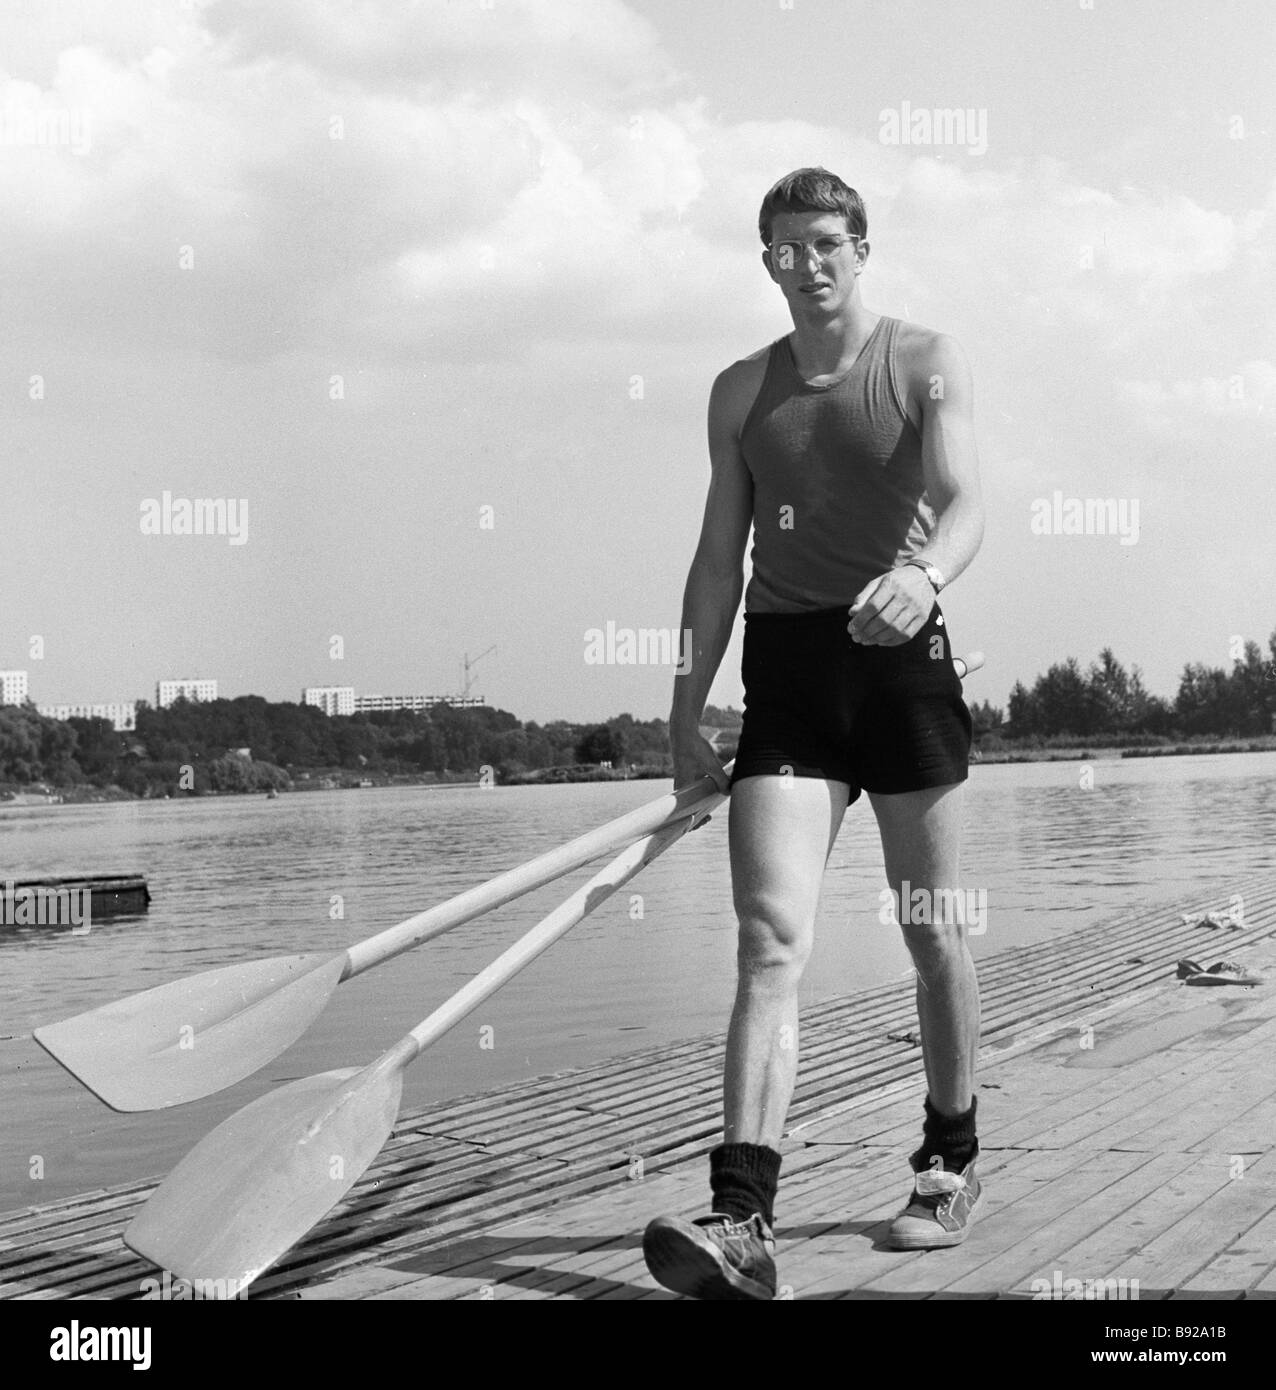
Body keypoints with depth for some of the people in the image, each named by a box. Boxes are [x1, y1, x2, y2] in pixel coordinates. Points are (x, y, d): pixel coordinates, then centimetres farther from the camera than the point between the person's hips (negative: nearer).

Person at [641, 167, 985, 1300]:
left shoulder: (925, 360, 2)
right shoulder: (741, 390, 12)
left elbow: (965, 500, -14)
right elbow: (719, 558, 14)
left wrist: (923, 574, -37)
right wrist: (687, 716, 9)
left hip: (902, 653, -1)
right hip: (784, 665, 2)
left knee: (934, 935, 8)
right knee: (770, 940, -12)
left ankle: (952, 1163, 28)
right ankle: (743, 1219, -18)